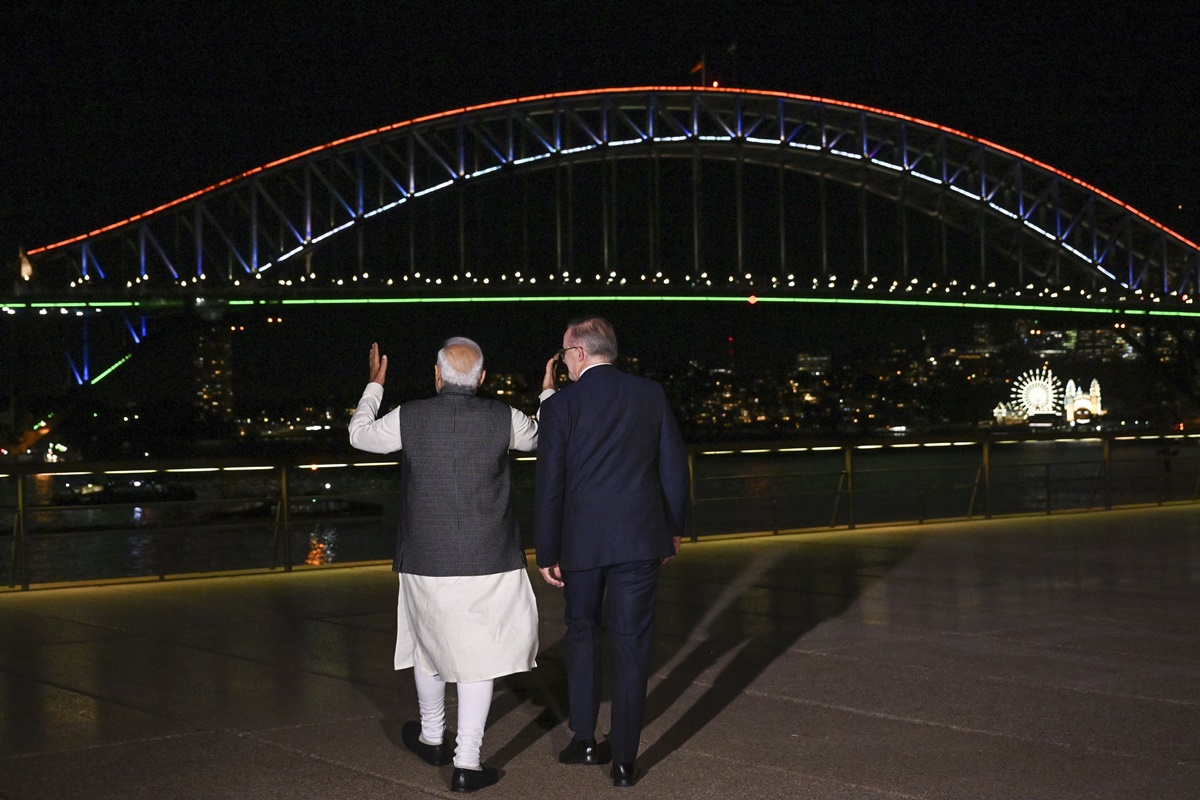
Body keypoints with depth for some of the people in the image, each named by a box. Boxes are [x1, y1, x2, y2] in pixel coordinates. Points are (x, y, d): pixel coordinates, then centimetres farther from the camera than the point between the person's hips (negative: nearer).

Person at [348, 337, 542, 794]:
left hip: (426, 563, 1)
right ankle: (466, 763, 5)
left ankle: (431, 737, 40)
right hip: (488, 564, -1)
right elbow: (544, 436, 15)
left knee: (428, 646, 21)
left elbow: (358, 435, 12)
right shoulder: (503, 419, -7)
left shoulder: (408, 418, -8)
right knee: (477, 658, 6)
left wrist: (375, 385, 26)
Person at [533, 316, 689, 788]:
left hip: (582, 541, -1)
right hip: (639, 537, 1)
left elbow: (549, 485, -5)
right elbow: (674, 467, 5)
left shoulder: (560, 404, -5)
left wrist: (546, 554, 2)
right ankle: (623, 761, 6)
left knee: (582, 633, 20)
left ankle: (583, 740, 20)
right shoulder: (651, 395, 2)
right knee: (631, 646, 4)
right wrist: (674, 528, 17)